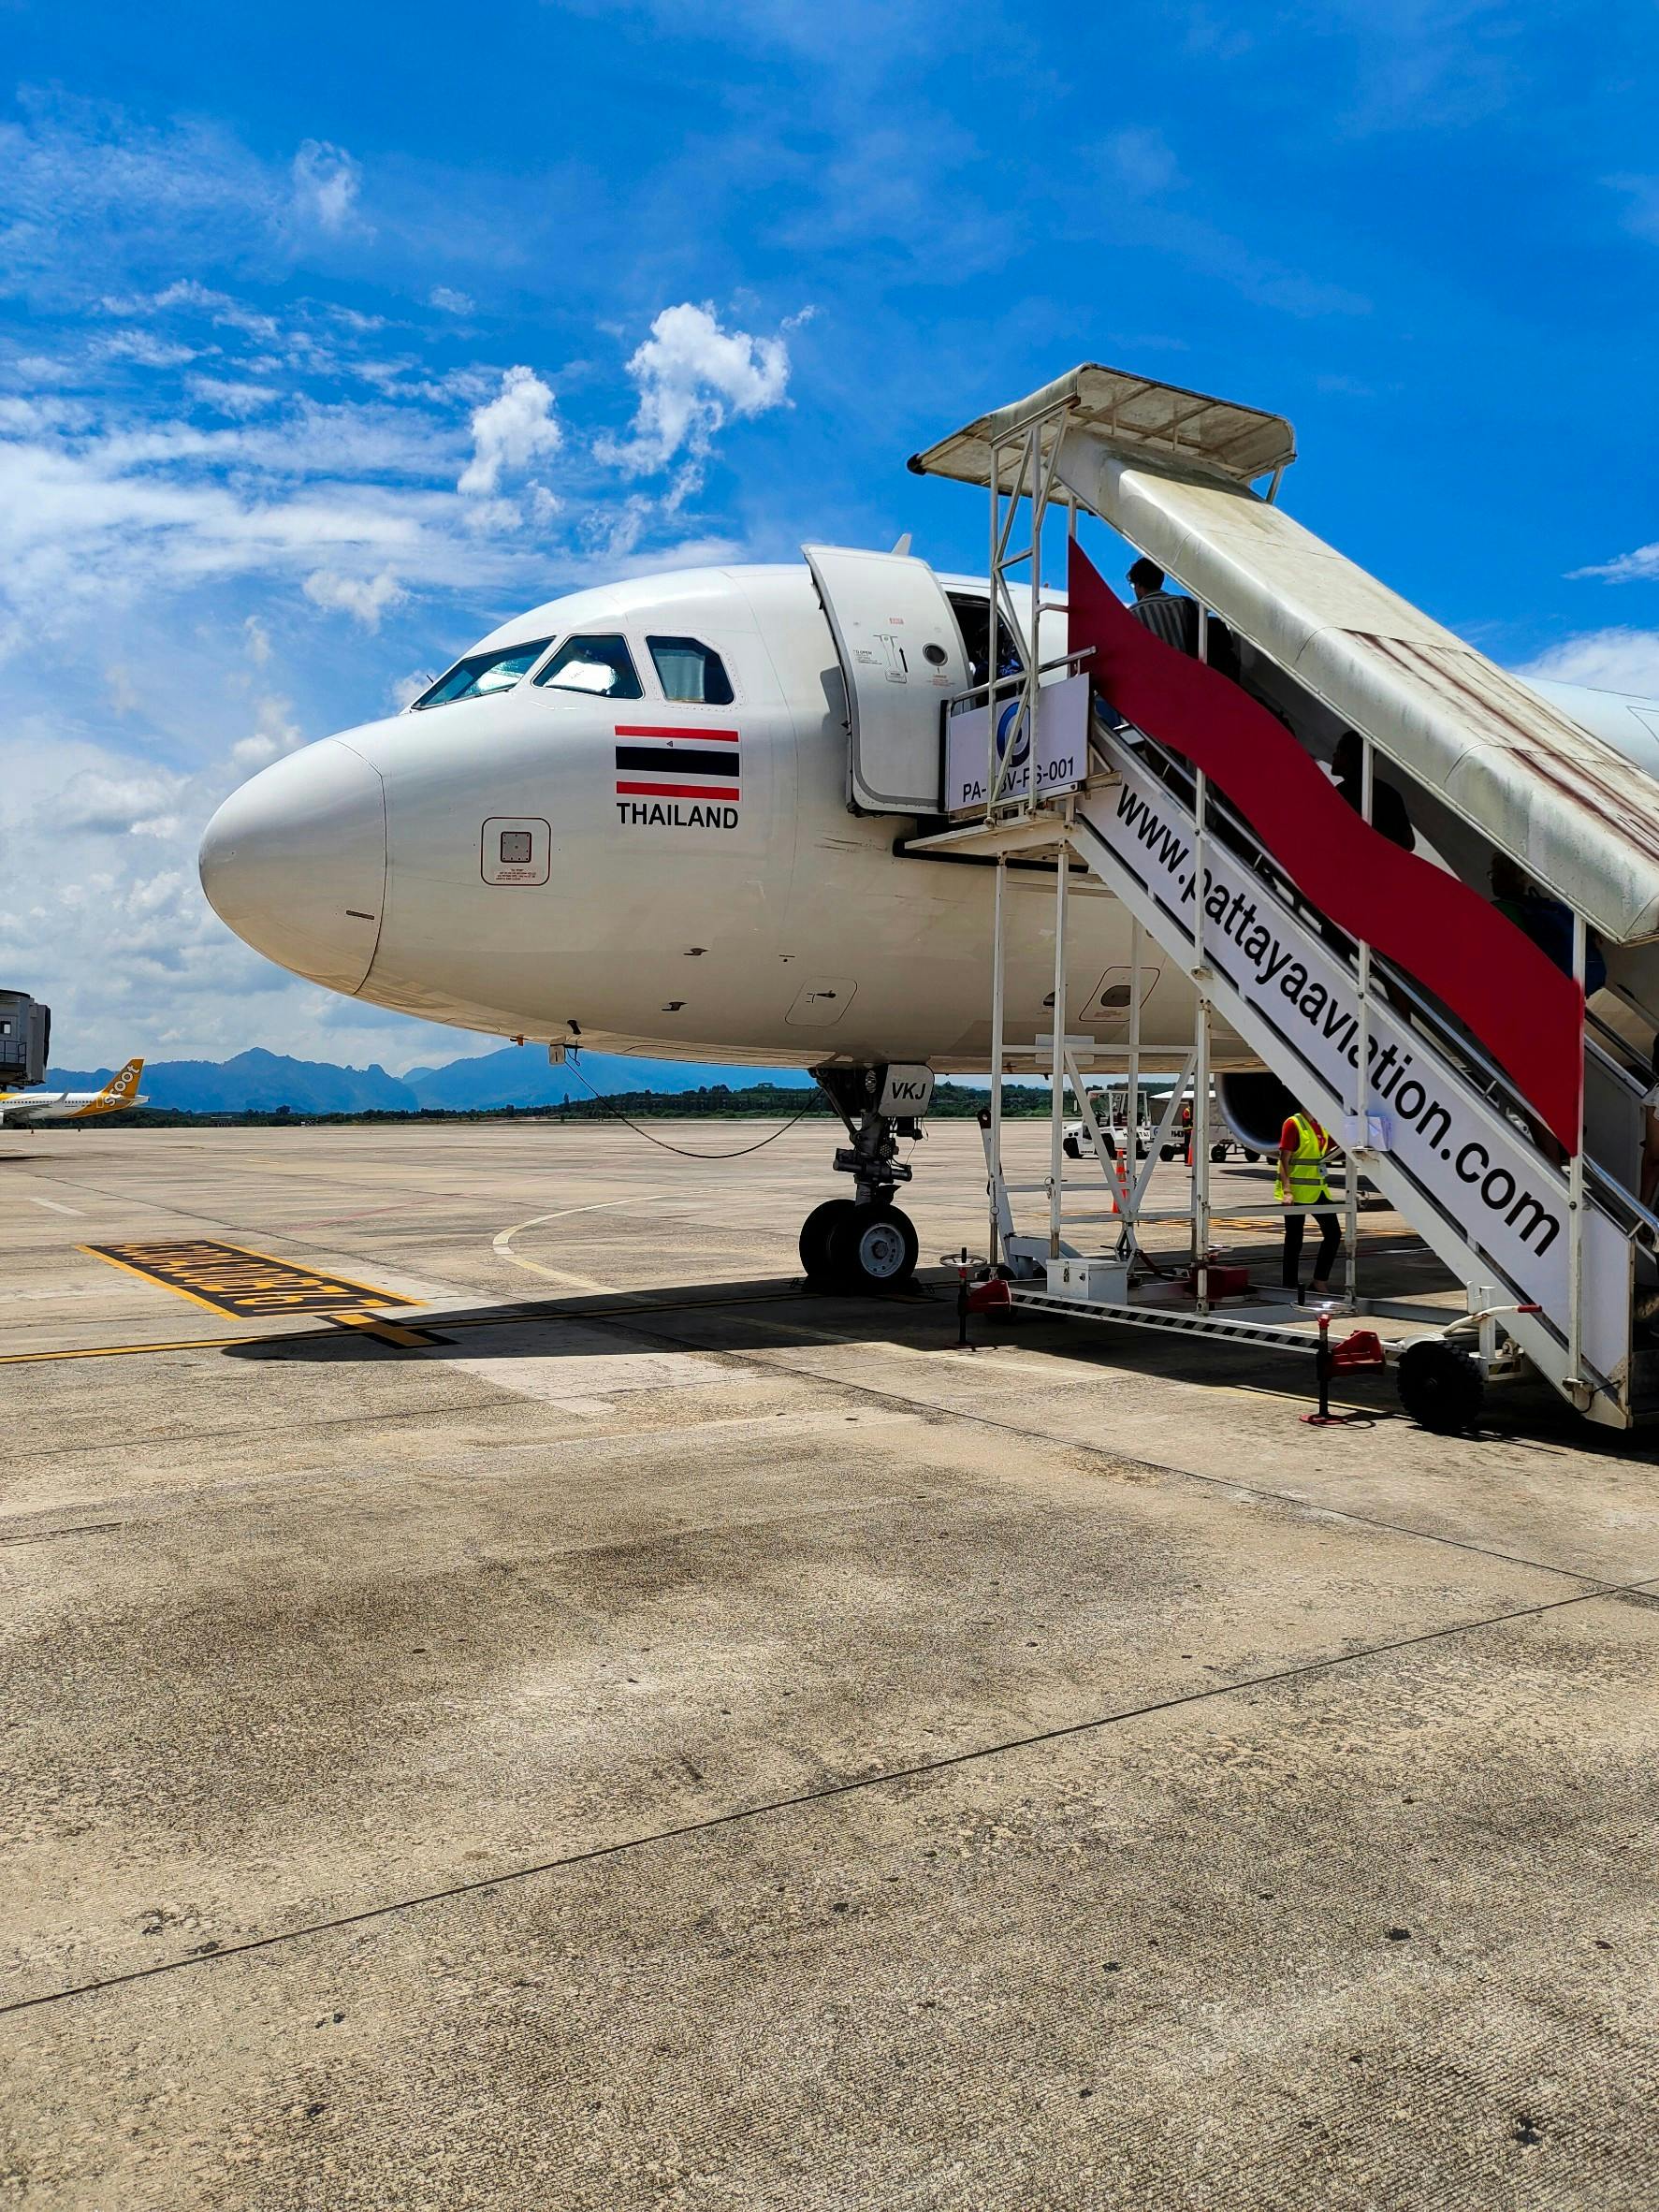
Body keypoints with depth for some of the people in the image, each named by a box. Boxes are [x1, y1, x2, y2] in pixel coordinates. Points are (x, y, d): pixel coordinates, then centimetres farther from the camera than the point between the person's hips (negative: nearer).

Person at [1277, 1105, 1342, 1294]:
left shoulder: (1322, 1125, 12)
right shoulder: (1293, 1124, -11)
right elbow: (1284, 1159, -16)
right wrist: (1286, 1190, -26)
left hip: (1319, 1191, 8)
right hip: (1297, 1193, -8)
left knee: (1333, 1232, 8)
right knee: (1294, 1241, 0)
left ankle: (1320, 1282, 18)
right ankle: (1290, 1286, 10)